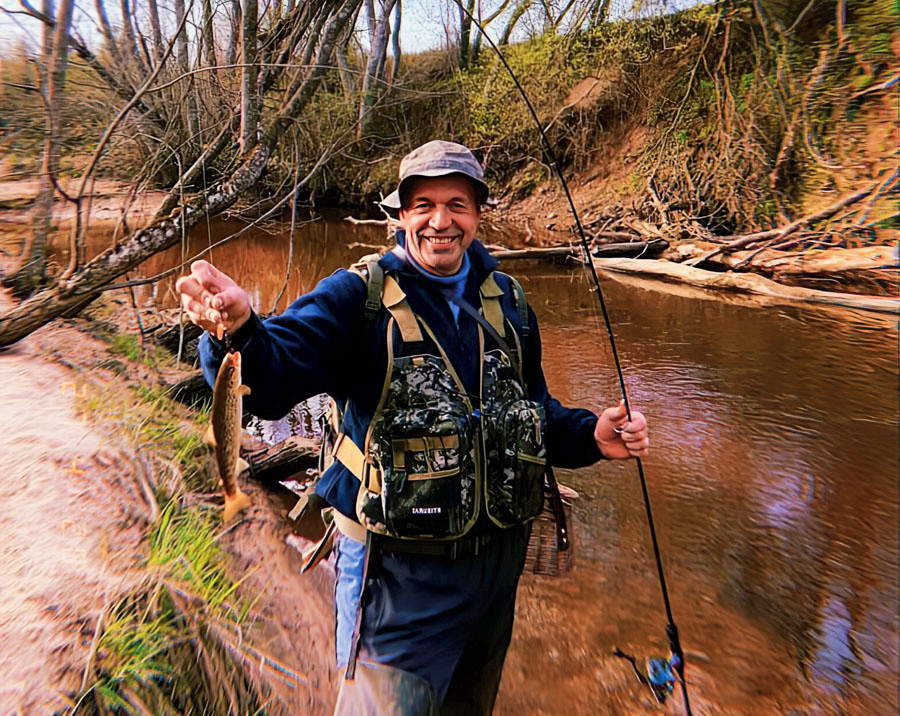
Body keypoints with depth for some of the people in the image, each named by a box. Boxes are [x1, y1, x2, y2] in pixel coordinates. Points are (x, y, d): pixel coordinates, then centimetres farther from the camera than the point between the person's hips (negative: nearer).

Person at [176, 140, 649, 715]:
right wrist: (239, 330, -49)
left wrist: (592, 436, -5)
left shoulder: (507, 301, 2)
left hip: (497, 560, 6)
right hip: (398, 572, -5)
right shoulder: (360, 298, -13)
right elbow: (272, 376, -28)